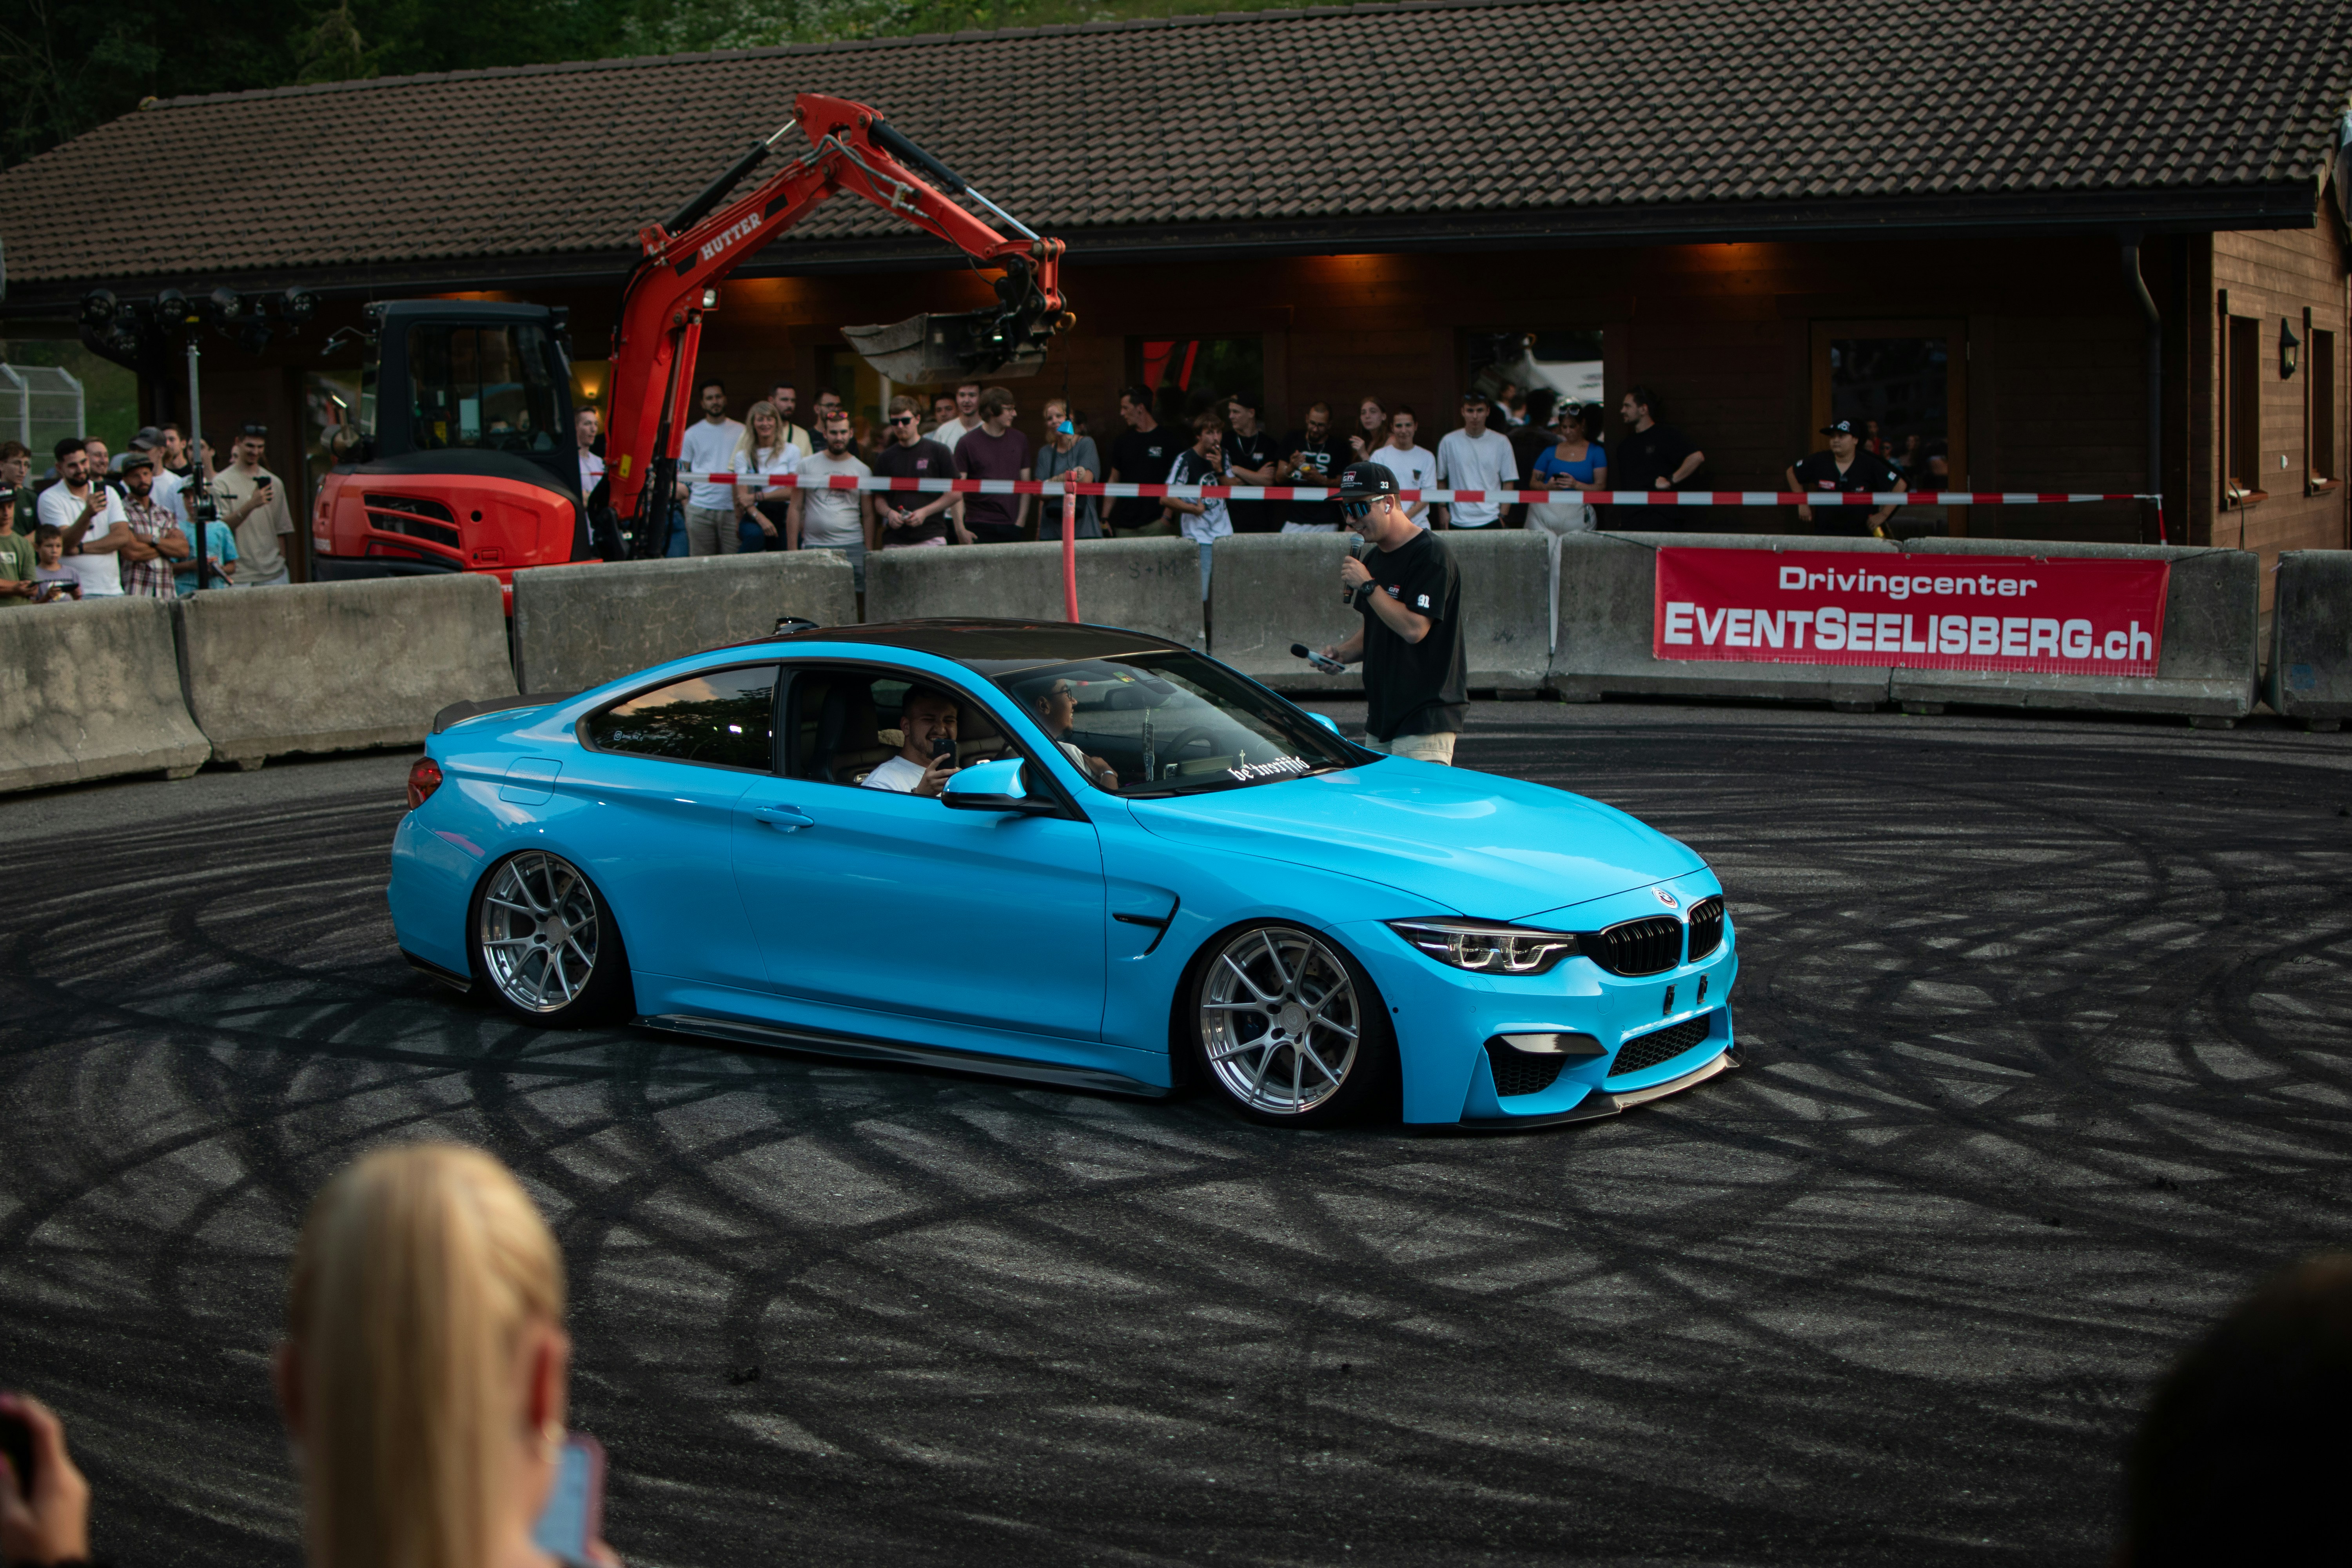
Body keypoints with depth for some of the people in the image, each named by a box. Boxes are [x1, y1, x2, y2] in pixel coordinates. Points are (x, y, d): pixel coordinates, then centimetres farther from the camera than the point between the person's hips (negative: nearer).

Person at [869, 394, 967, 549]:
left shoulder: (938, 452, 4)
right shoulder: (885, 458, 14)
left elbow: (954, 494, 3)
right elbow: (879, 498, 17)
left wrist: (924, 512, -9)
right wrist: (889, 513, -5)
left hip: (931, 539, -2)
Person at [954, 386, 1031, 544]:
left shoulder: (1020, 440, 11)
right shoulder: (967, 443, -1)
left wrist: (1020, 522, 1)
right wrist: (961, 530, -10)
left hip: (1011, 526, 3)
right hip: (979, 528, -3)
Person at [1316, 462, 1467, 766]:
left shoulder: (1431, 555, -12)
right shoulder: (1372, 557, 15)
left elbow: (1414, 629, -20)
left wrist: (1367, 585, -15)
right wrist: (1344, 652, 6)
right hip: (1381, 716, 9)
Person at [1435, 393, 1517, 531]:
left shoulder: (1501, 442, 4)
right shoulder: (1449, 442, 4)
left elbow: (1509, 482, 7)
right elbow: (1440, 479, 12)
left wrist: (1503, 515, 0)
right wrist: (1443, 510, 5)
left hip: (1491, 521, 0)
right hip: (1458, 522, 0)